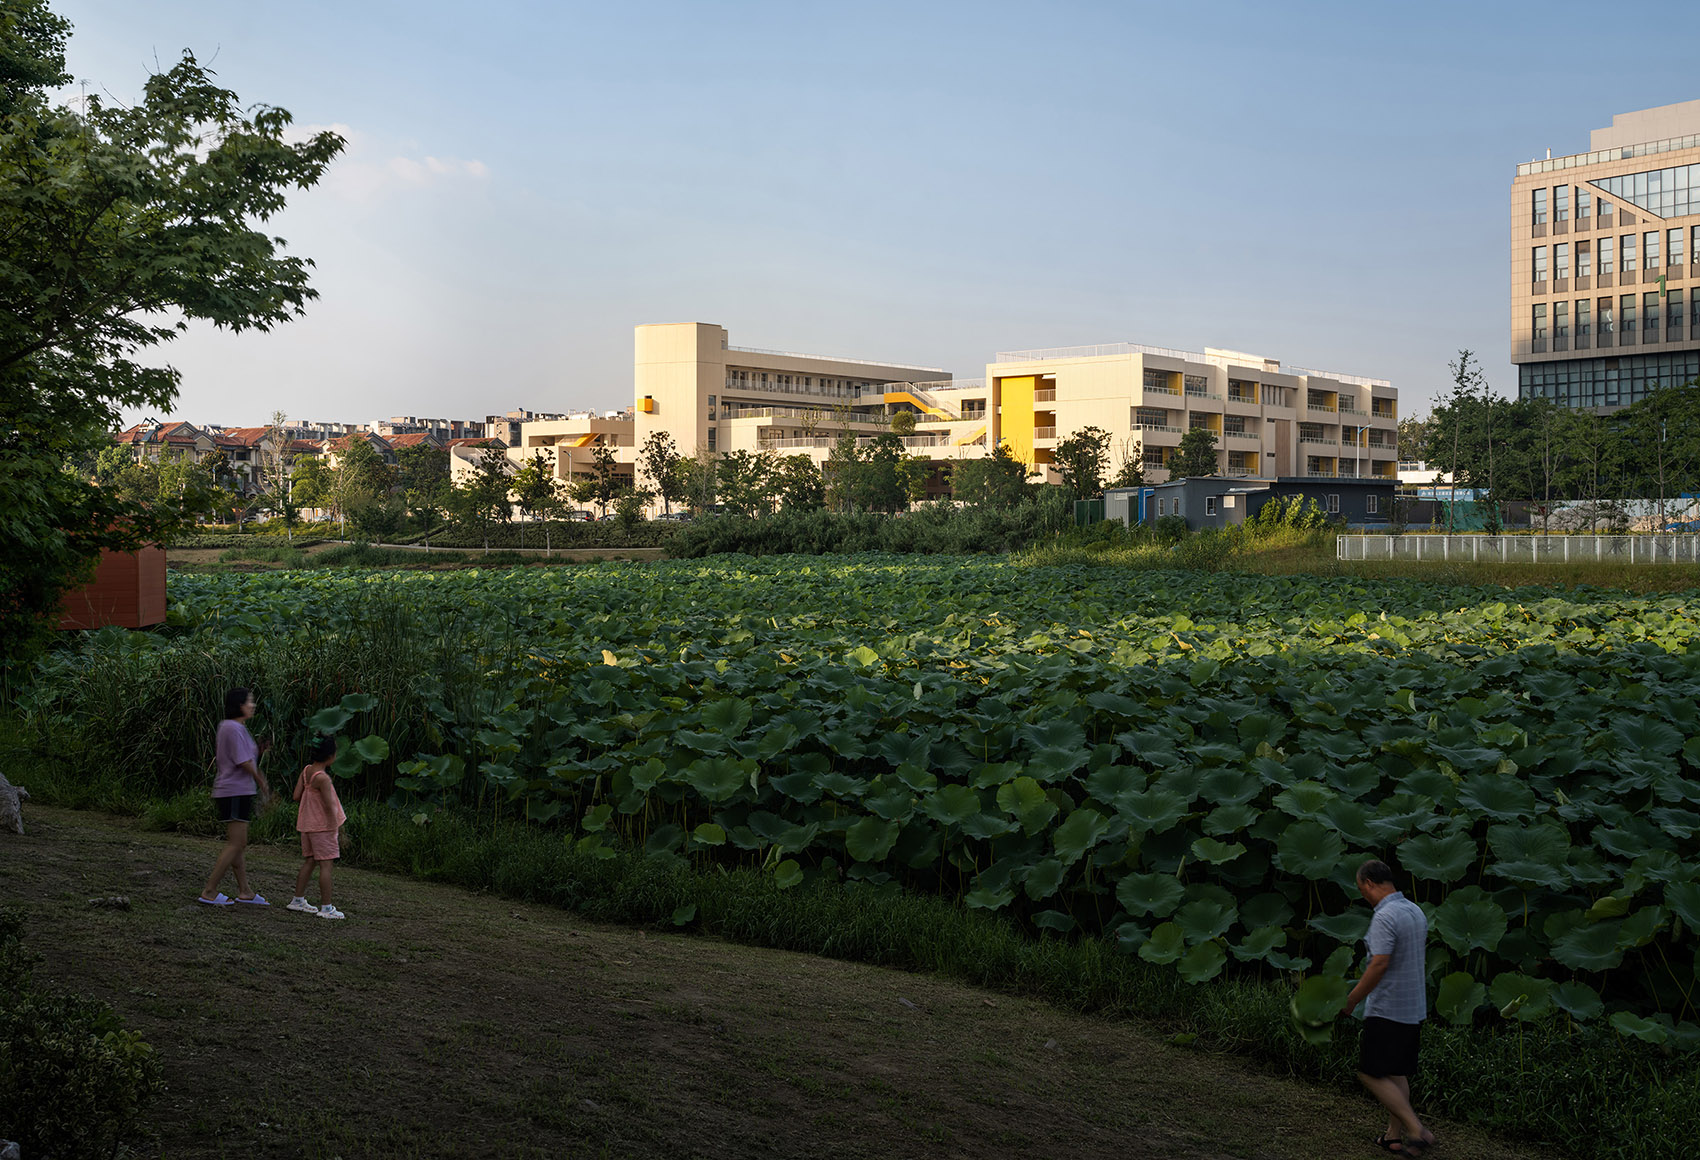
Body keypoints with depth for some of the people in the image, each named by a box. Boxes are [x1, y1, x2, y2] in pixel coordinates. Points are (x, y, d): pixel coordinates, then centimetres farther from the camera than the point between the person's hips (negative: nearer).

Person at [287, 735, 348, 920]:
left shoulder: (306, 771, 2)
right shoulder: (322, 778, -22)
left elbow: (297, 796, 4)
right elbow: (329, 806, -22)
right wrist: (336, 826, -12)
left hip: (307, 825, 9)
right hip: (322, 826, -9)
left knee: (309, 862, 17)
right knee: (325, 865, -4)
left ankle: (298, 899, 23)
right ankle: (326, 907, -3)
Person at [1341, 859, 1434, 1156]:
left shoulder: (1385, 917, -20)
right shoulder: (1416, 911, 9)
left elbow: (1379, 965, -26)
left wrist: (1351, 1000, -16)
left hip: (1387, 1009, -9)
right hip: (1414, 1008, 9)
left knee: (1371, 1073, -2)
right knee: (1396, 1073, 16)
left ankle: (1417, 1131, -9)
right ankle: (1394, 1135, 21)